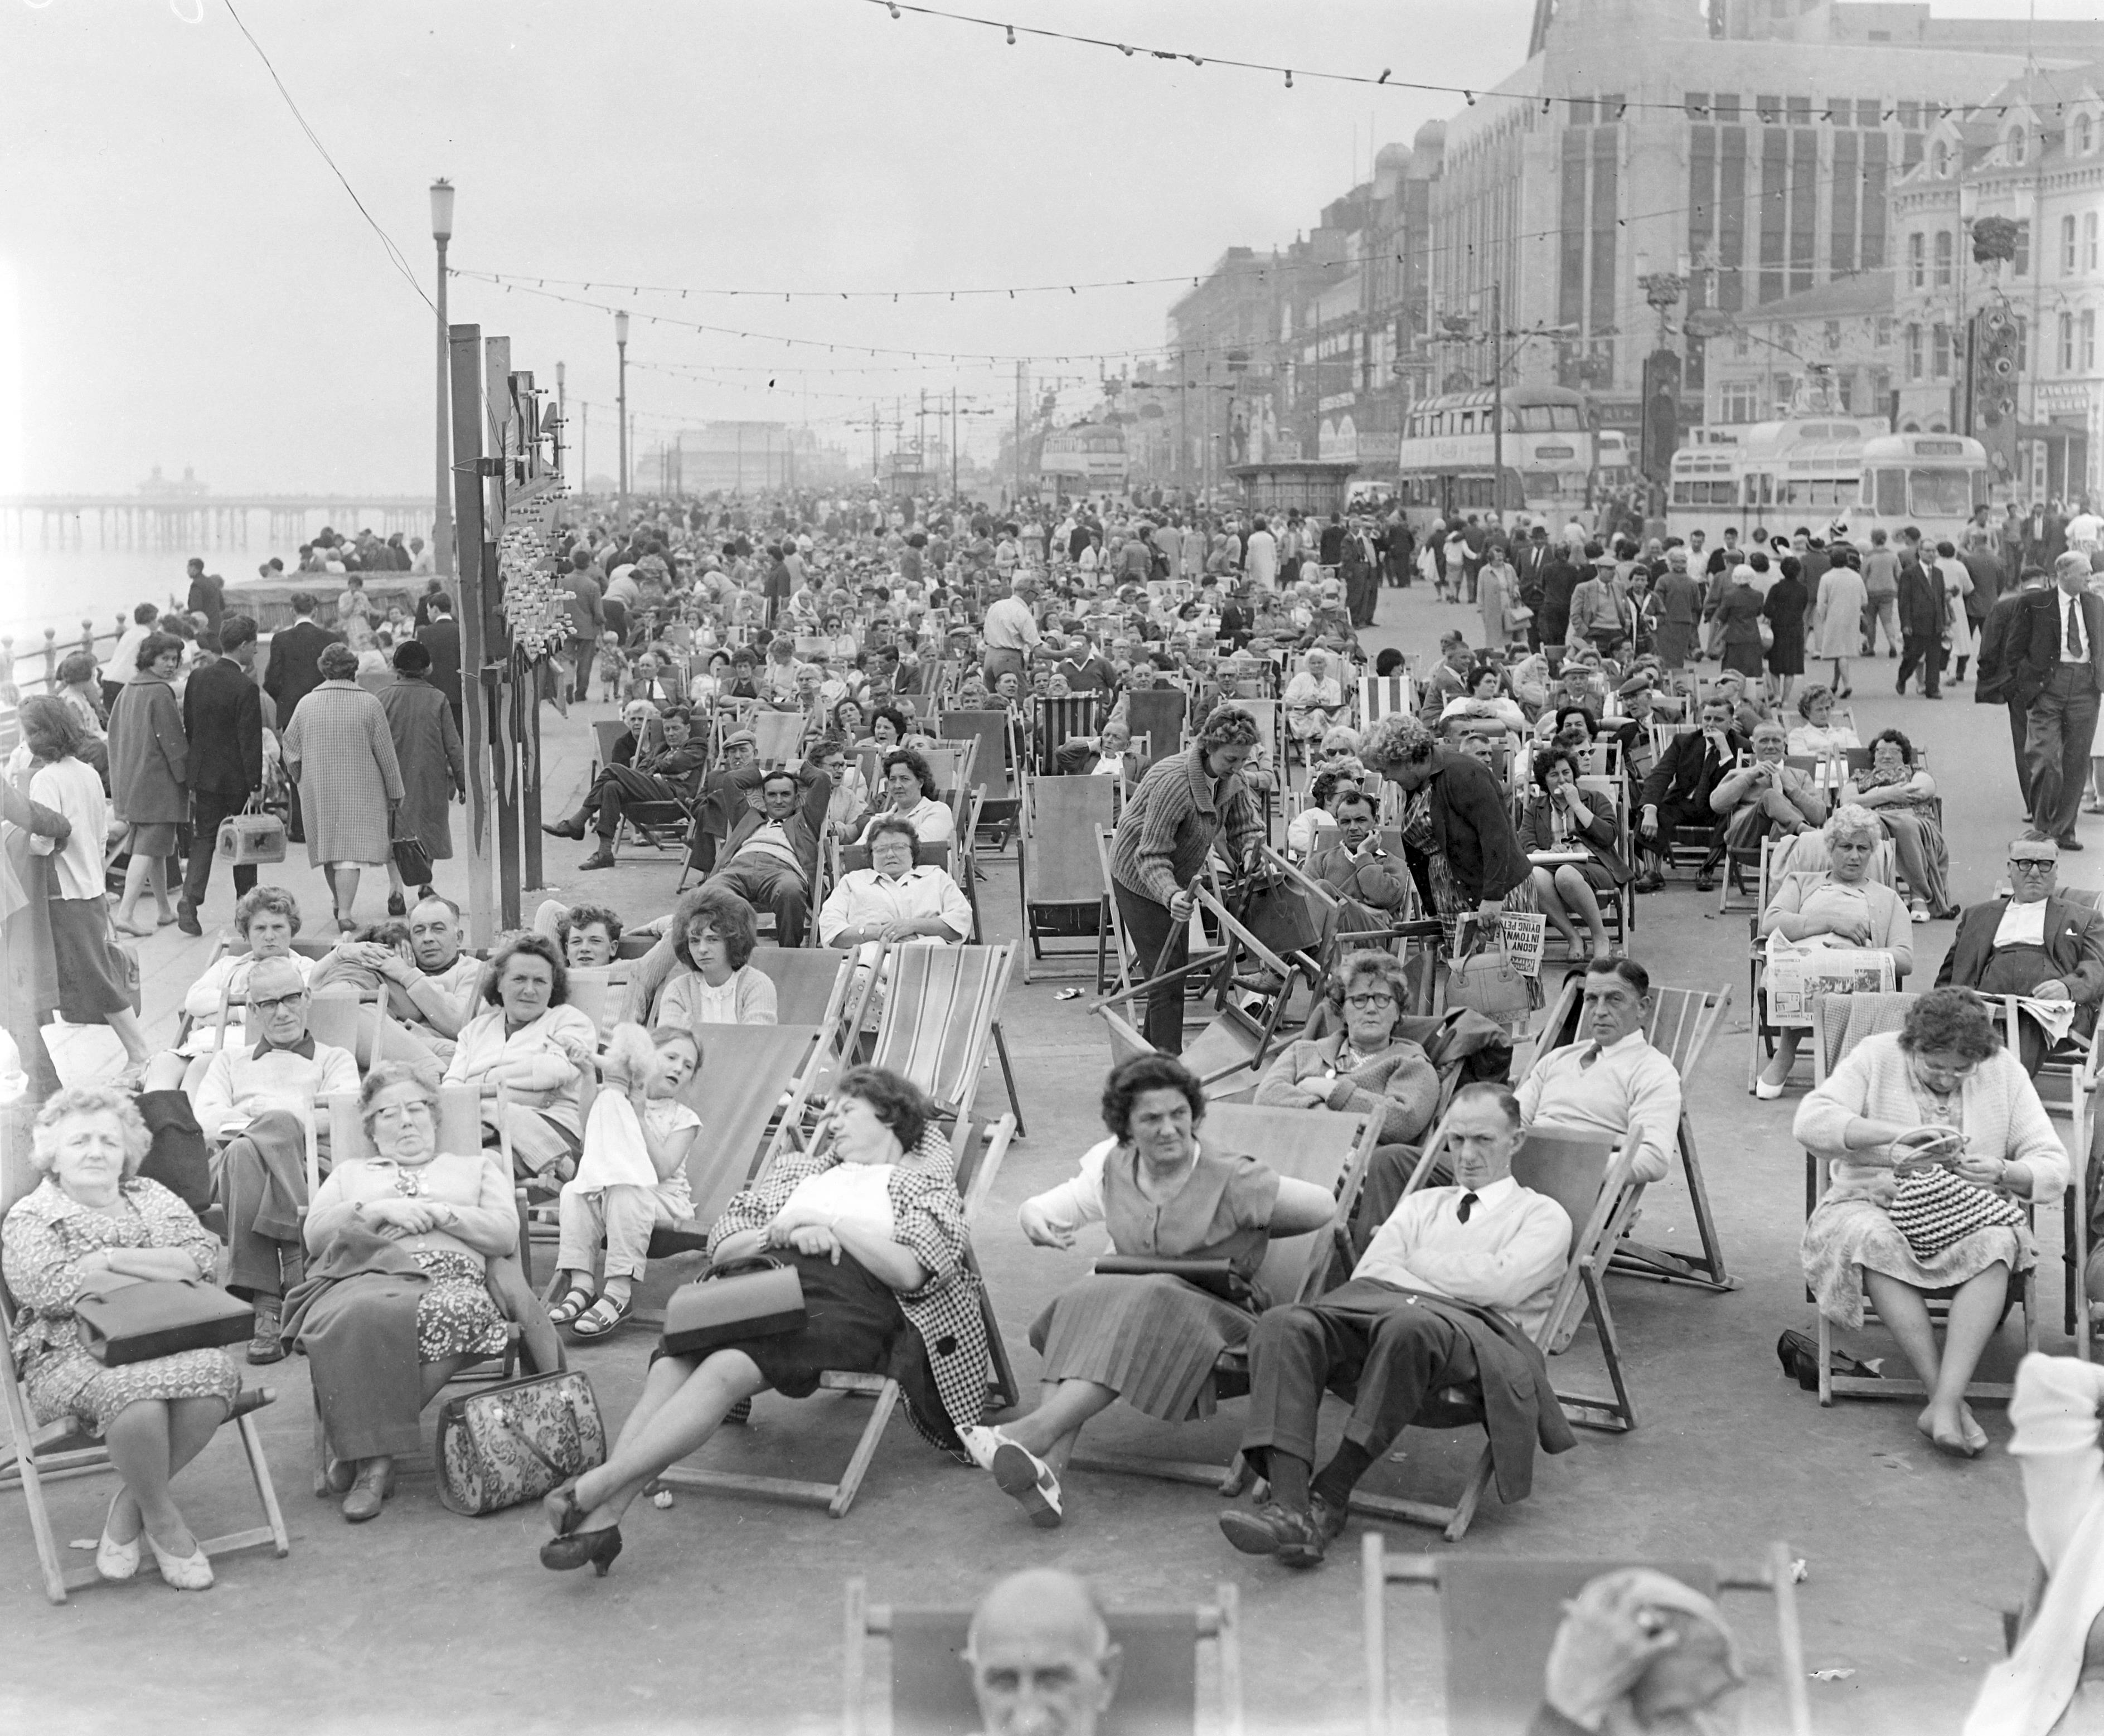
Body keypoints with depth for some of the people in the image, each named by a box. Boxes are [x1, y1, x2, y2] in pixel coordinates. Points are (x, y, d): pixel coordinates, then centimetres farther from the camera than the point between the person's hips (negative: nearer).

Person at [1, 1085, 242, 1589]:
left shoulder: (151, 1197, 20)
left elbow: (202, 1257, 4)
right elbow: (55, 1288, -11)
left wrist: (111, 1258, -7)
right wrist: (165, 1276, -8)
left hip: (167, 1340, 4)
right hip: (73, 1354, -4)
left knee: (212, 1375, -30)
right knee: (137, 1395, -37)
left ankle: (128, 1508, -8)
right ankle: (163, 1520, -8)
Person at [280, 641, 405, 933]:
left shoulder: (307, 704, -1)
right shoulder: (368, 704, -8)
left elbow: (290, 749, 6)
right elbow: (386, 755, -4)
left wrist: (299, 778, 23)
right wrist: (395, 792, 5)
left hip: (318, 791, 3)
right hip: (360, 790, -3)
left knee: (329, 850, 16)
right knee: (351, 852, -6)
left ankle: (340, 905, 30)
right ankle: (345, 912, -18)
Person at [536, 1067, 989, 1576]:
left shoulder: (929, 1183, 19)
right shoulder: (799, 1170, 34)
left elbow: (908, 1271, -1)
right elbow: (721, 1246, 22)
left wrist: (828, 1223, -1)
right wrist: (787, 1234, 3)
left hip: (849, 1298, -4)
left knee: (727, 1367, -34)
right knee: (672, 1364, -29)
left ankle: (596, 1488, -46)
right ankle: (601, 1516, -41)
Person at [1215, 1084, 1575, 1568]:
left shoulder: (1543, 1215, 20)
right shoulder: (1421, 1204, 34)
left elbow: (1497, 1285, -1)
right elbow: (1369, 1272, 16)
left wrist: (1411, 1263, 10)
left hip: (1474, 1328, -4)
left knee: (1411, 1326, -42)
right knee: (1284, 1325, -28)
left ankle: (1329, 1497, -31)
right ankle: (1291, 1511, -41)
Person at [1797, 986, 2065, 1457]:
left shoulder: (2004, 1071, 3)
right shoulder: (1876, 1057, -4)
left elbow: (2053, 1169, 3)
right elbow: (1810, 1123, -18)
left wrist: (2004, 1174, -20)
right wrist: (1898, 1133, -28)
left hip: (1969, 1212, 2)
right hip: (1873, 1204, -2)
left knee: (1997, 1243, -33)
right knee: (1874, 1241, -37)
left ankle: (1945, 1403, -39)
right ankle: (1949, 1400, -35)